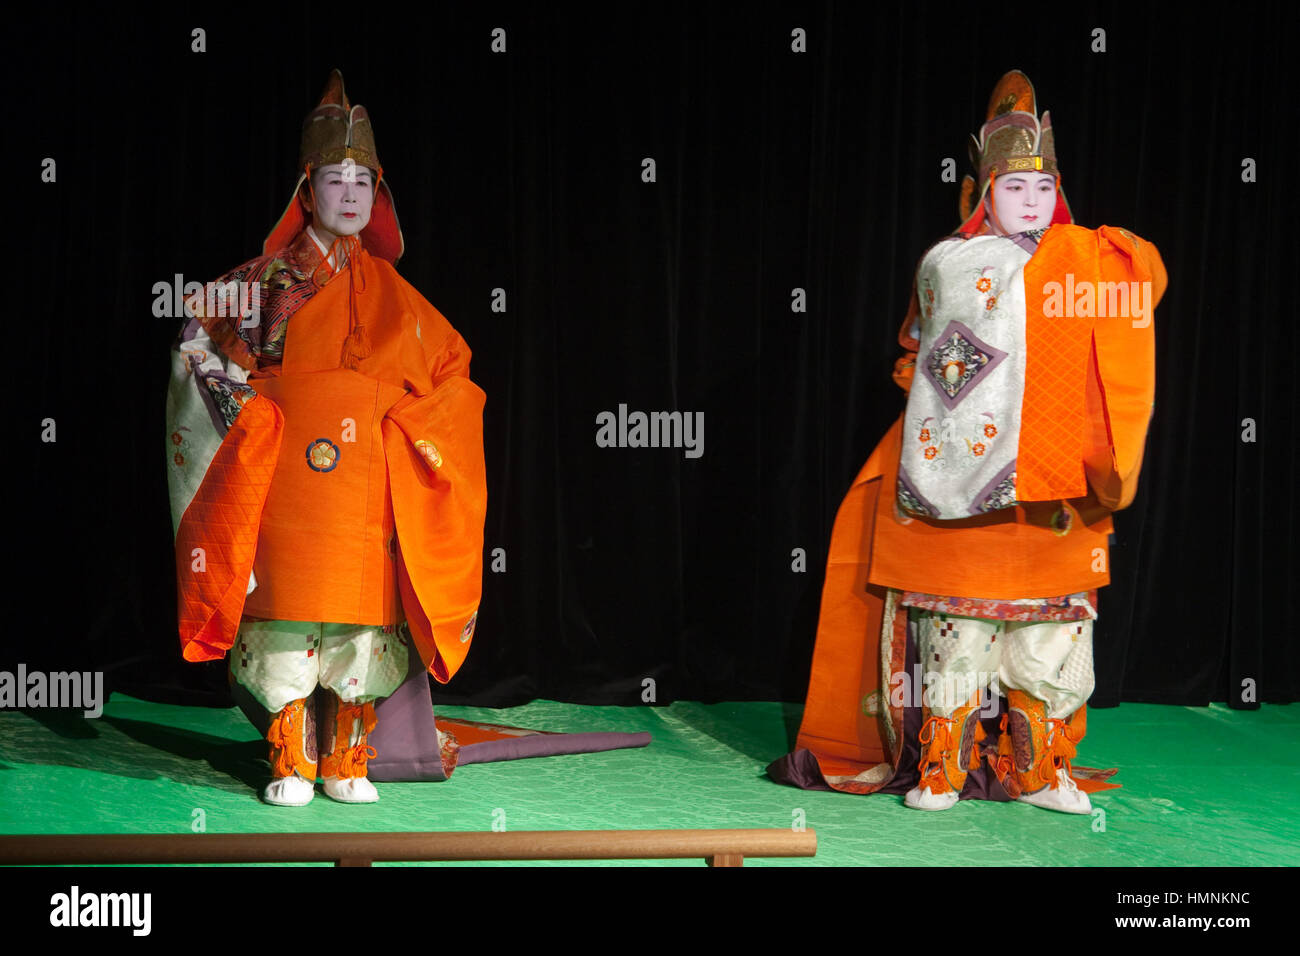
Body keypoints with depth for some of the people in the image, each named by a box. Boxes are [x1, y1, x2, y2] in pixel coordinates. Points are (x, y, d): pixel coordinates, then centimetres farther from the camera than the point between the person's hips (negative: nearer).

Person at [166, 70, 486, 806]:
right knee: (289, 607, -6)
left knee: (363, 606, 0)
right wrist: (244, 407, -2)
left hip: (368, 480, 3)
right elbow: (199, 341, 10)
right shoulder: (269, 279, 6)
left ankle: (347, 764, 10)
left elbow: (450, 363, 19)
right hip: (287, 473, -3)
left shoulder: (388, 290, 14)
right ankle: (292, 766, 3)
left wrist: (403, 423, 5)